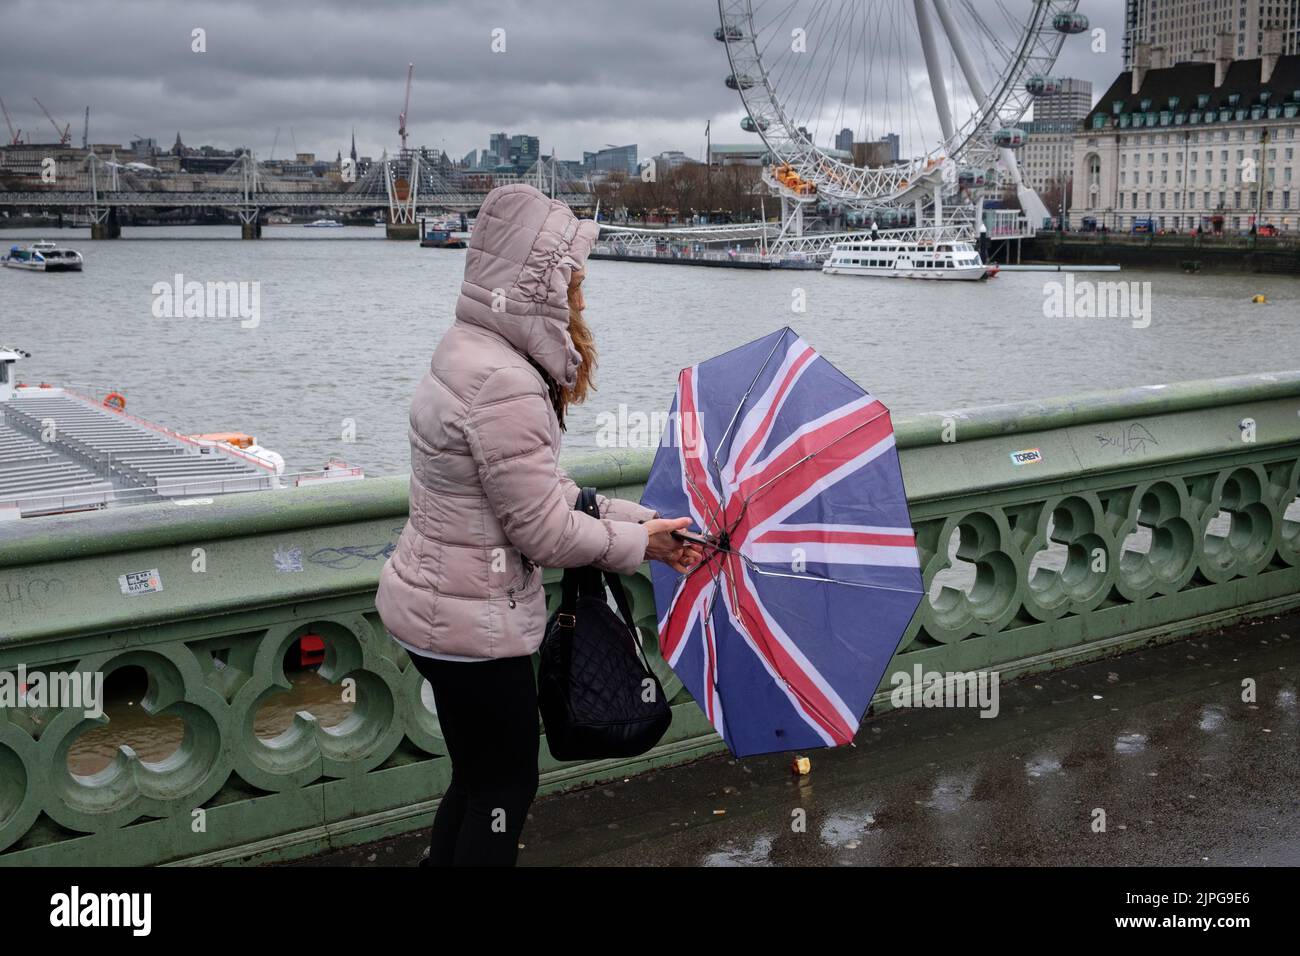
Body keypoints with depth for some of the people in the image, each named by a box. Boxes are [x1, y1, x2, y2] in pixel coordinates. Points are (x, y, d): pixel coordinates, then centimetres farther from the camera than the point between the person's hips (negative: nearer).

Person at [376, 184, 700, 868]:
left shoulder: (470, 352, 6)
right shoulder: (504, 385, -26)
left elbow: (541, 489, 9)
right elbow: (545, 532, -22)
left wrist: (637, 518, 4)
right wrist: (637, 540, -6)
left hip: (433, 602, 10)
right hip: (471, 623, -10)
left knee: (480, 776, 24)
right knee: (507, 785, 9)